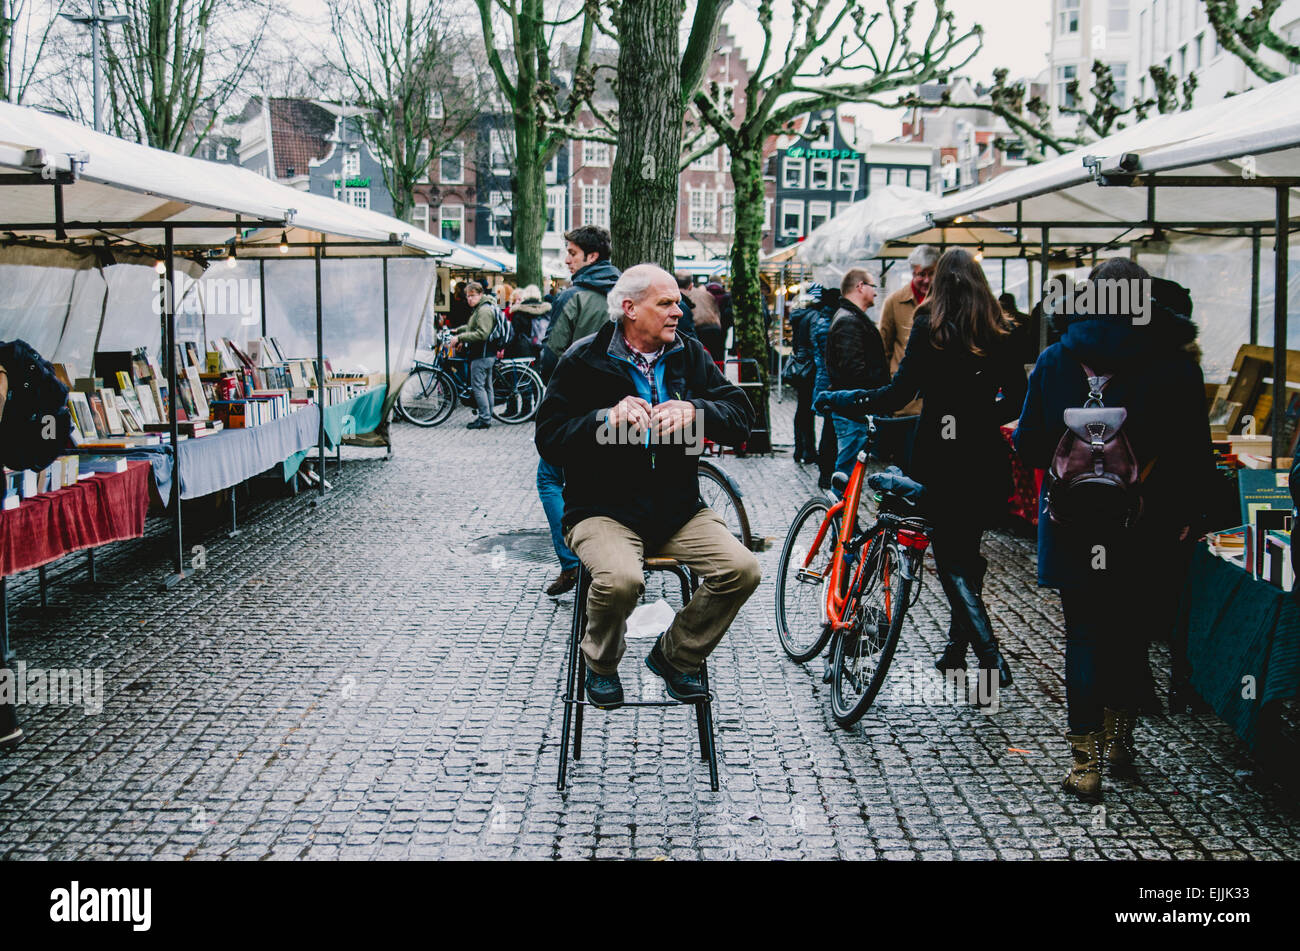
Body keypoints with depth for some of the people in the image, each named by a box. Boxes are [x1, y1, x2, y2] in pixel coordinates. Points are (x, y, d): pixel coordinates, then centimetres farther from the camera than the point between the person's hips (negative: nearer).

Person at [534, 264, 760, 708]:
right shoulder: (584, 361, -2)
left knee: (742, 569, -18)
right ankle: (601, 665, 1)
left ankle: (675, 656, 8)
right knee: (620, 579, -34)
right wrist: (608, 418, -23)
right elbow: (549, 440, -7)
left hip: (678, 508, 4)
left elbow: (741, 417, 1)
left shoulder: (690, 356, 9)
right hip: (603, 509, -4)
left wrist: (693, 412, -20)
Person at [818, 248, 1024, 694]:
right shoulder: (996, 332, 4)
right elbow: (1017, 397, 9)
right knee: (967, 552, 17)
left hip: (943, 460, -5)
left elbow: (898, 395, -14)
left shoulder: (931, 327, -9)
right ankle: (957, 647, 26)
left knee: (952, 563, 0)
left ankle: (992, 661, -10)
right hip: (988, 463, 5)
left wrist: (835, 400, -6)